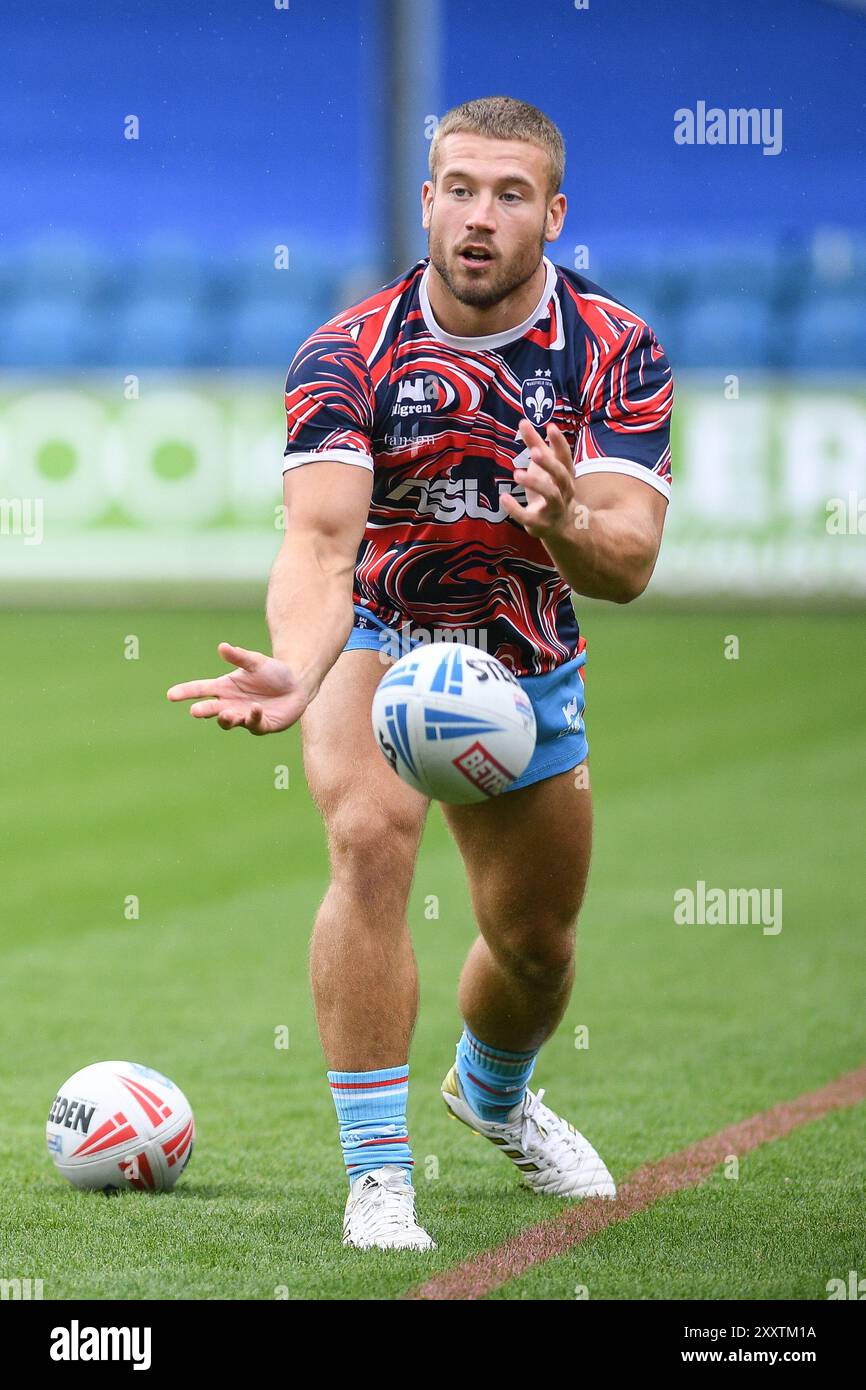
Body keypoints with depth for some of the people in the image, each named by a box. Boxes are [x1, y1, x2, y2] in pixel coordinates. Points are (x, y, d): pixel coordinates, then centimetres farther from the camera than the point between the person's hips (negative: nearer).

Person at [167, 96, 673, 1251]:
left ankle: (493, 1094, 51)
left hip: (529, 668, 3)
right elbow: (319, 542, -35)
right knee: (371, 840, -31)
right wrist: (297, 670, -55)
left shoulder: (616, 350, -17)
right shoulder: (348, 353, -23)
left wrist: (568, 528, -49)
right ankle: (377, 1174, -24)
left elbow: (630, 563, -25)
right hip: (378, 642, -3)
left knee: (538, 940, 15)